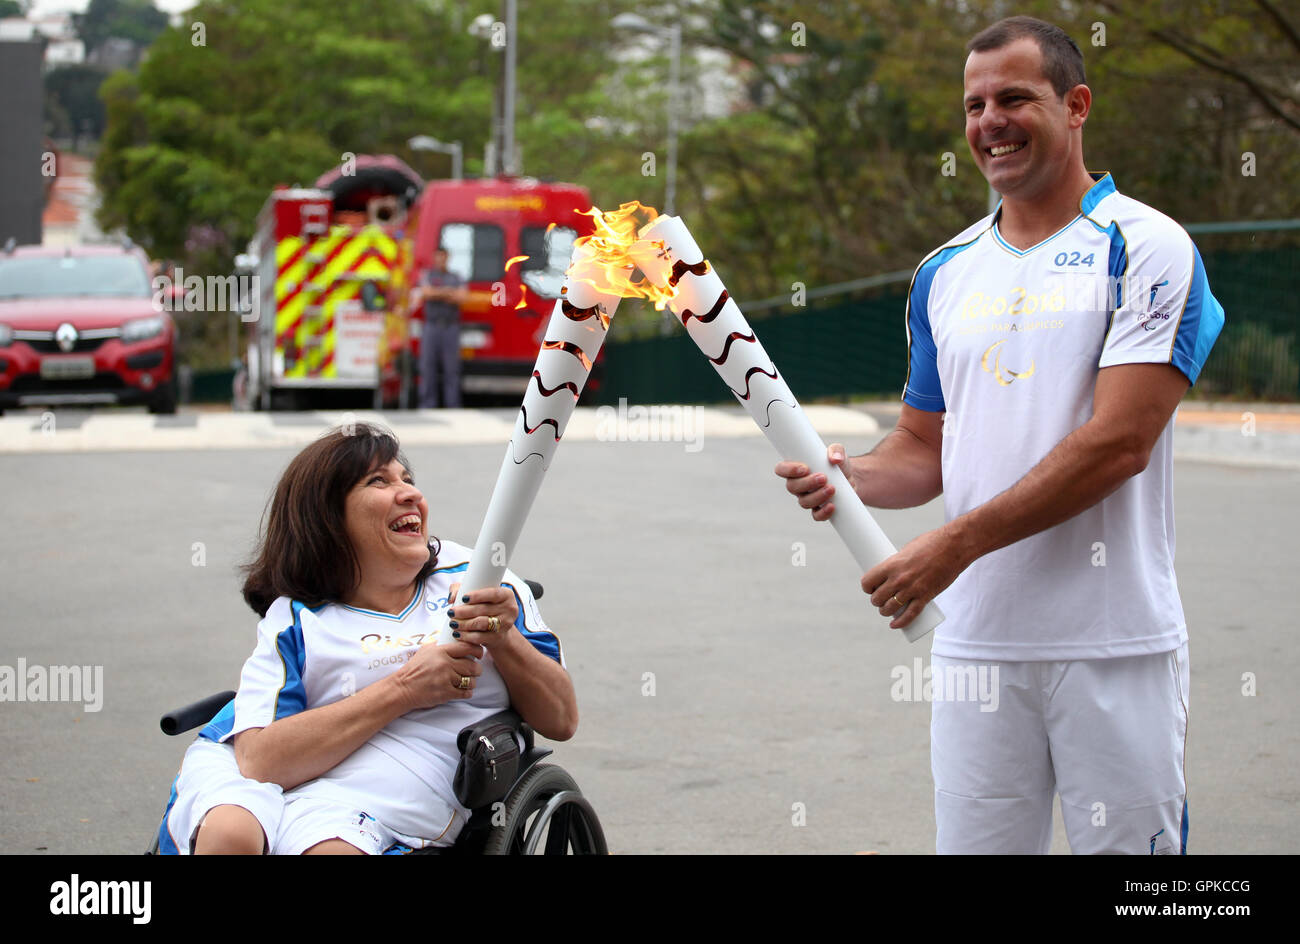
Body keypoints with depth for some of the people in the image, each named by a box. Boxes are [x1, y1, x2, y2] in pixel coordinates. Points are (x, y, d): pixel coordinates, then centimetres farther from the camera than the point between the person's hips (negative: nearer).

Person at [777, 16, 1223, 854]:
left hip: (1116, 647, -5)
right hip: (978, 641, 5)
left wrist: (956, 545, -17)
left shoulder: (1144, 248, -4)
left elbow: (1120, 442, -14)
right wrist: (849, 478, -3)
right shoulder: (945, 274, 14)